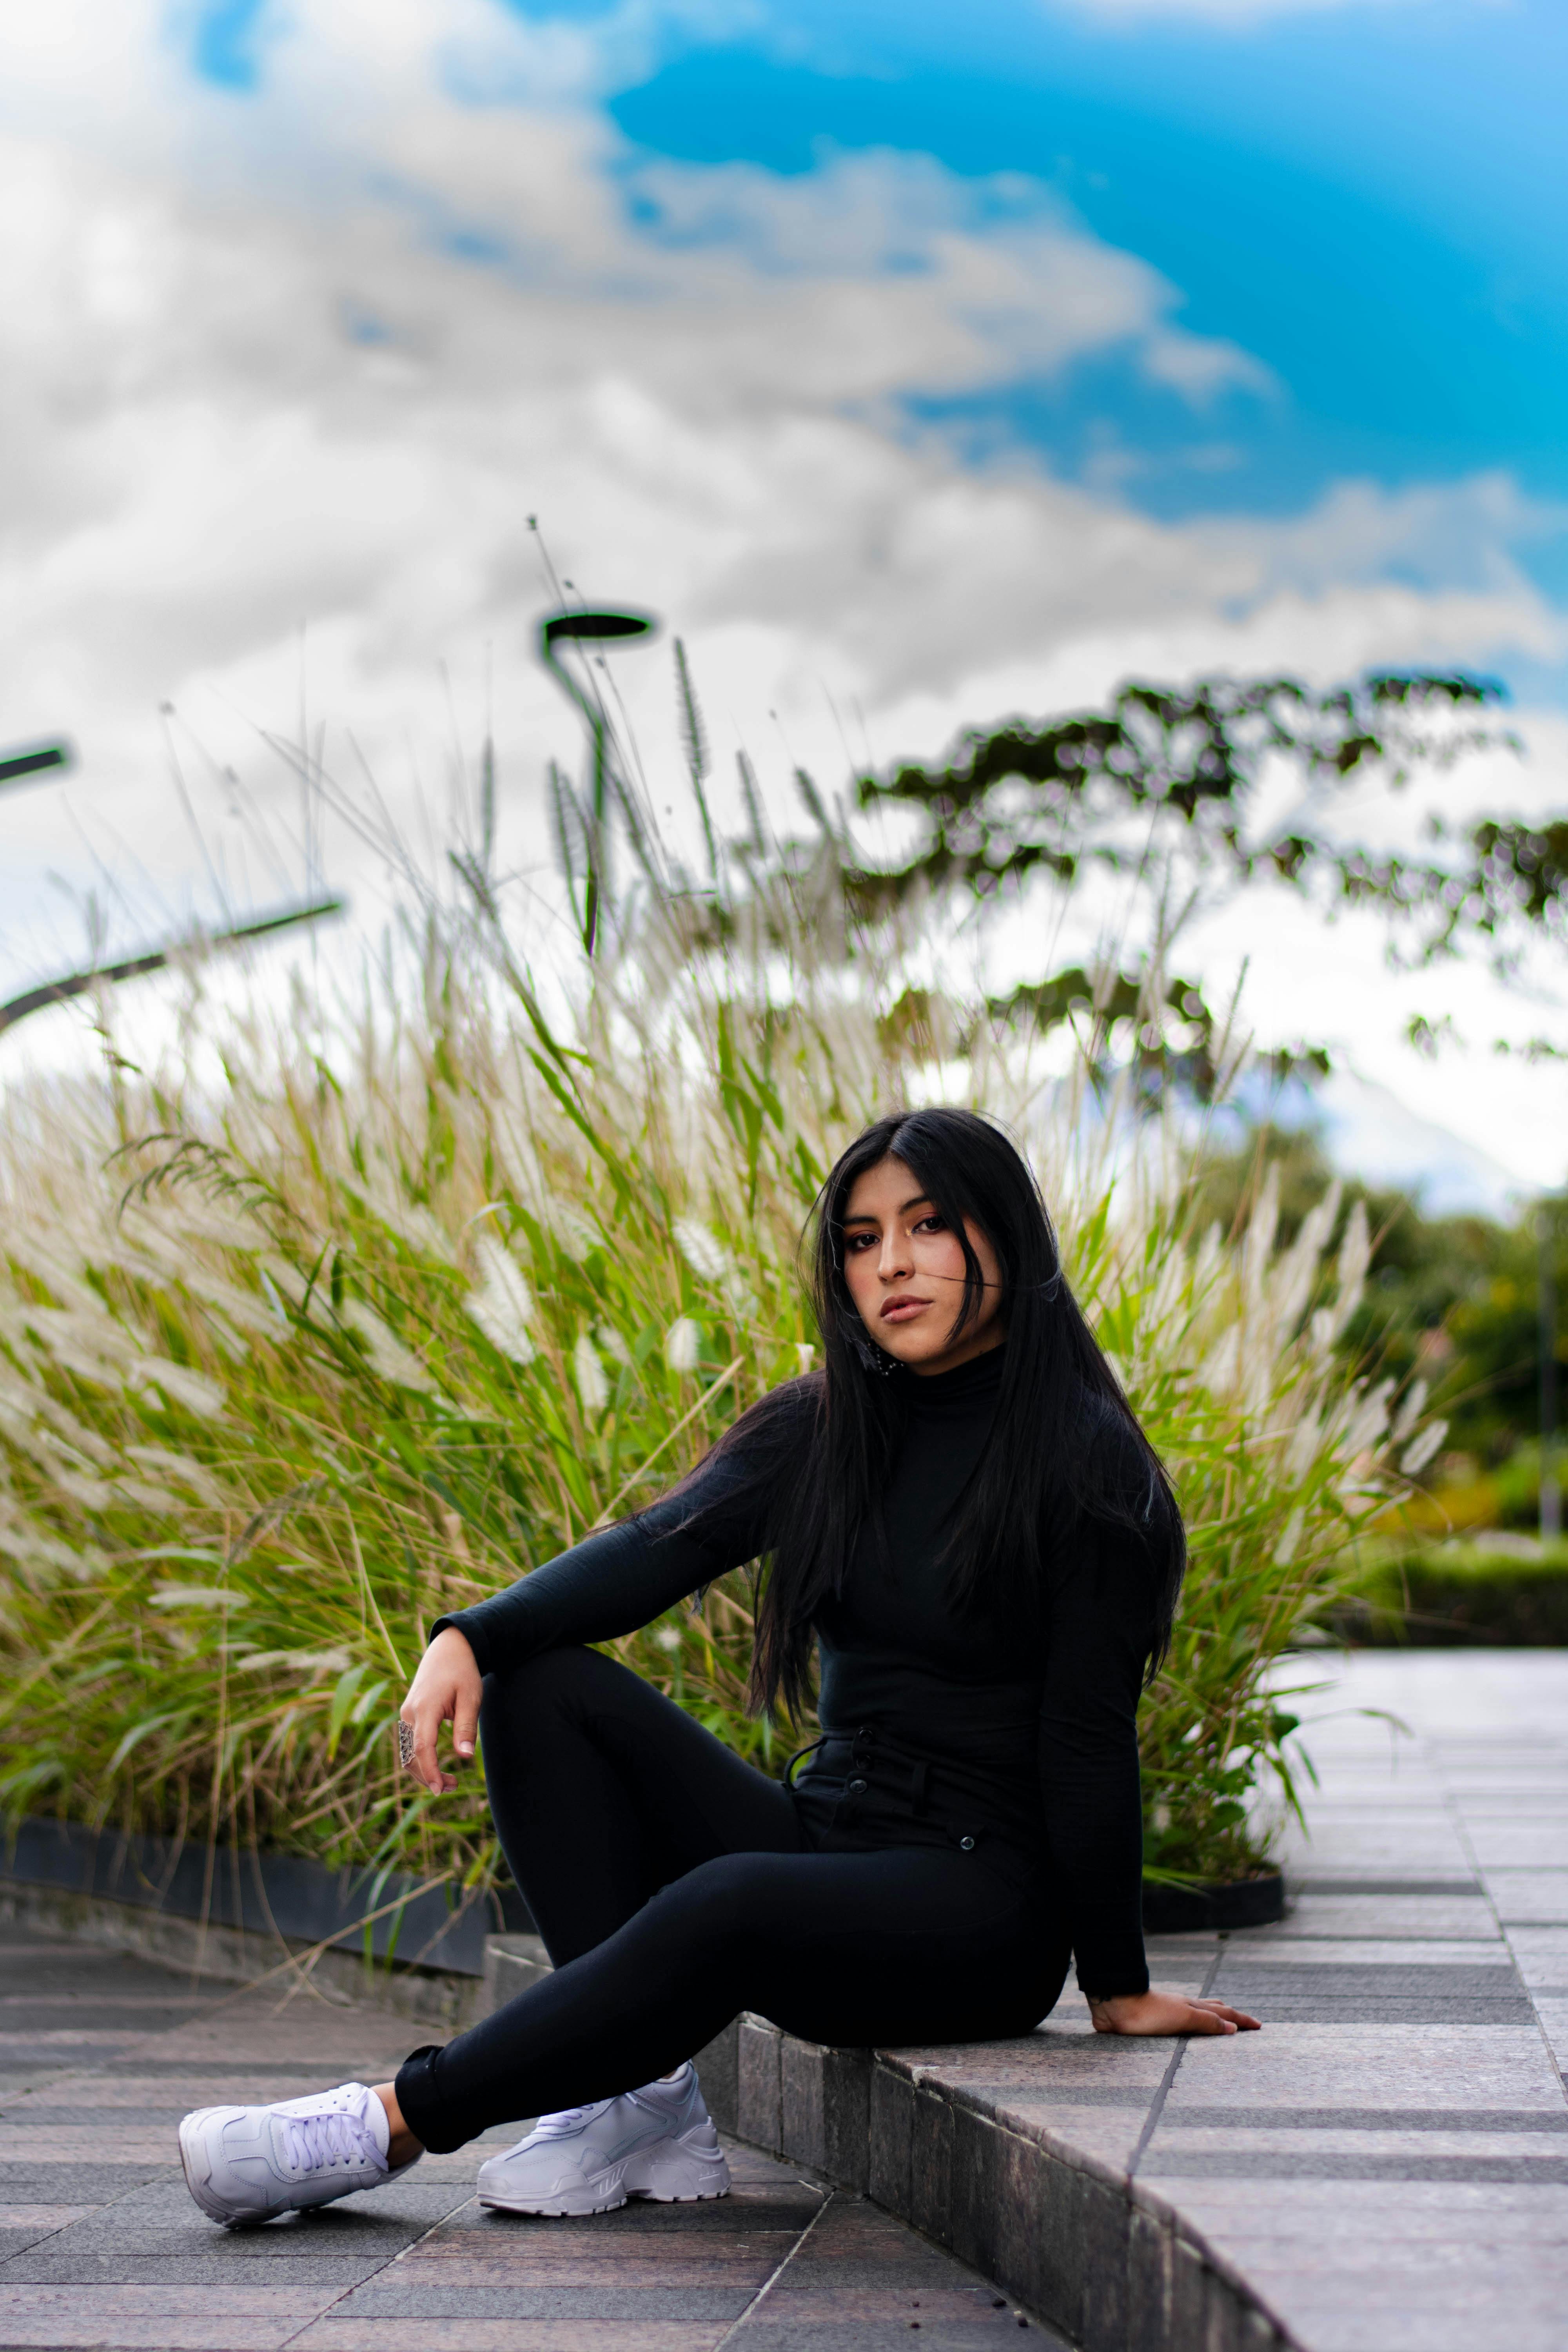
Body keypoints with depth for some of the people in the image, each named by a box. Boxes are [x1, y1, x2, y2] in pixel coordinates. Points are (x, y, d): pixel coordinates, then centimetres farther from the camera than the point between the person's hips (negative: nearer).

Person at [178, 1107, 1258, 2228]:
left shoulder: (1087, 1464, -10)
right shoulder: (822, 1429, 8)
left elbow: (1089, 1736, -12)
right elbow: (658, 1548, -6)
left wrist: (1121, 1988, -8)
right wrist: (469, 1639, -23)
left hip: (981, 1908, -7)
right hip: (821, 1838, 7)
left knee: (729, 1905, -37)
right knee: (547, 1685, -11)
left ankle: (399, 2122, -25)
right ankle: (644, 2092, -18)